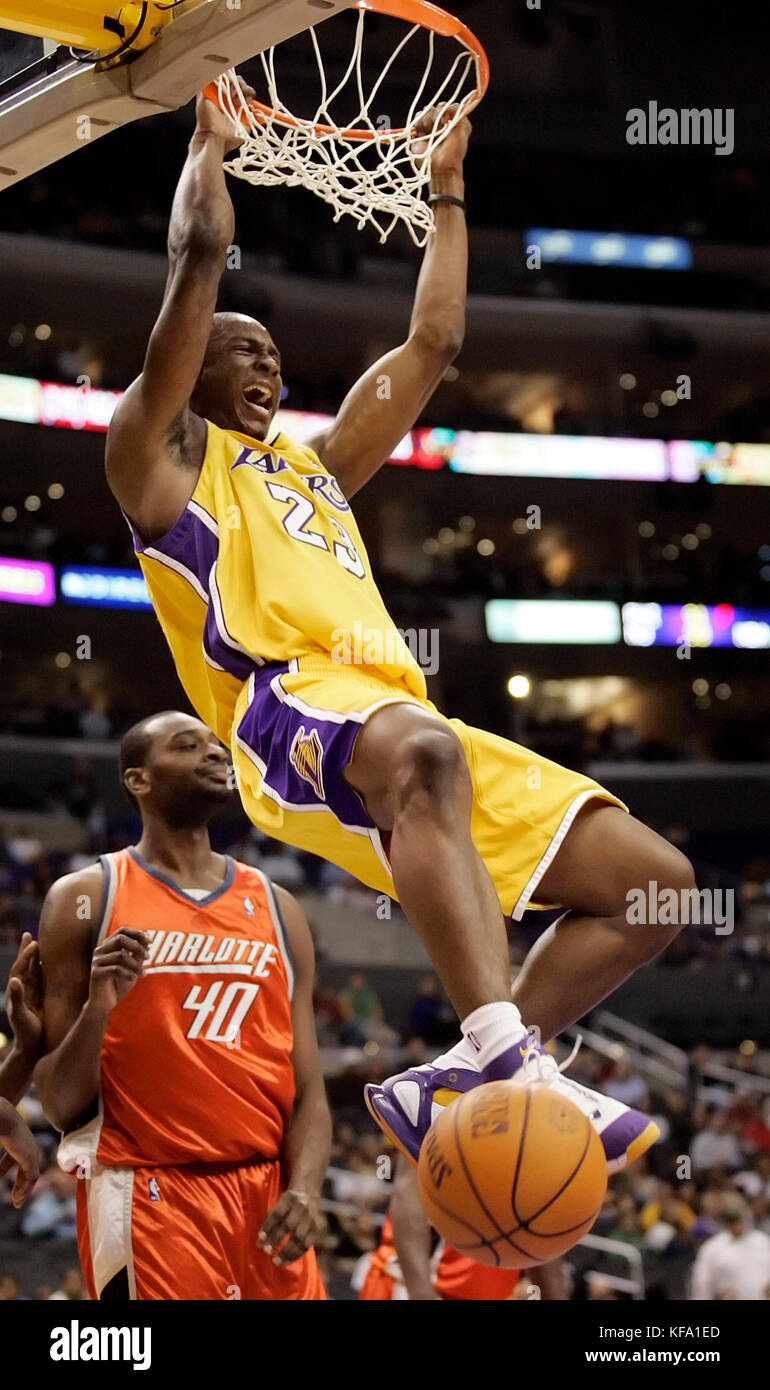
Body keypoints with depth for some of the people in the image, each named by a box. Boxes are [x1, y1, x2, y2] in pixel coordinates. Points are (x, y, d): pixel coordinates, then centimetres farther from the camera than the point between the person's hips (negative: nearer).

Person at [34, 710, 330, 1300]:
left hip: (267, 1196, 4)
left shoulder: (277, 909, 12)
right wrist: (98, 1006, -18)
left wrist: (305, 1189, -9)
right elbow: (62, 1107, -2)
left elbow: (307, 1089, 8)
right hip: (146, 1198, -4)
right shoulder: (85, 900, 0)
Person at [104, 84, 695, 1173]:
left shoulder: (315, 466, 37)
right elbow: (202, 253, 7)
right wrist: (211, 143, 21)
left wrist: (446, 186, 43)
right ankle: (502, 1055, -56)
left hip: (401, 712, 8)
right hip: (286, 704, -8)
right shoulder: (168, 456, 16)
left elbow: (432, 344, 39)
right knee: (424, 751, -44)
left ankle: (453, 1084, -11)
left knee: (654, 882, -3)